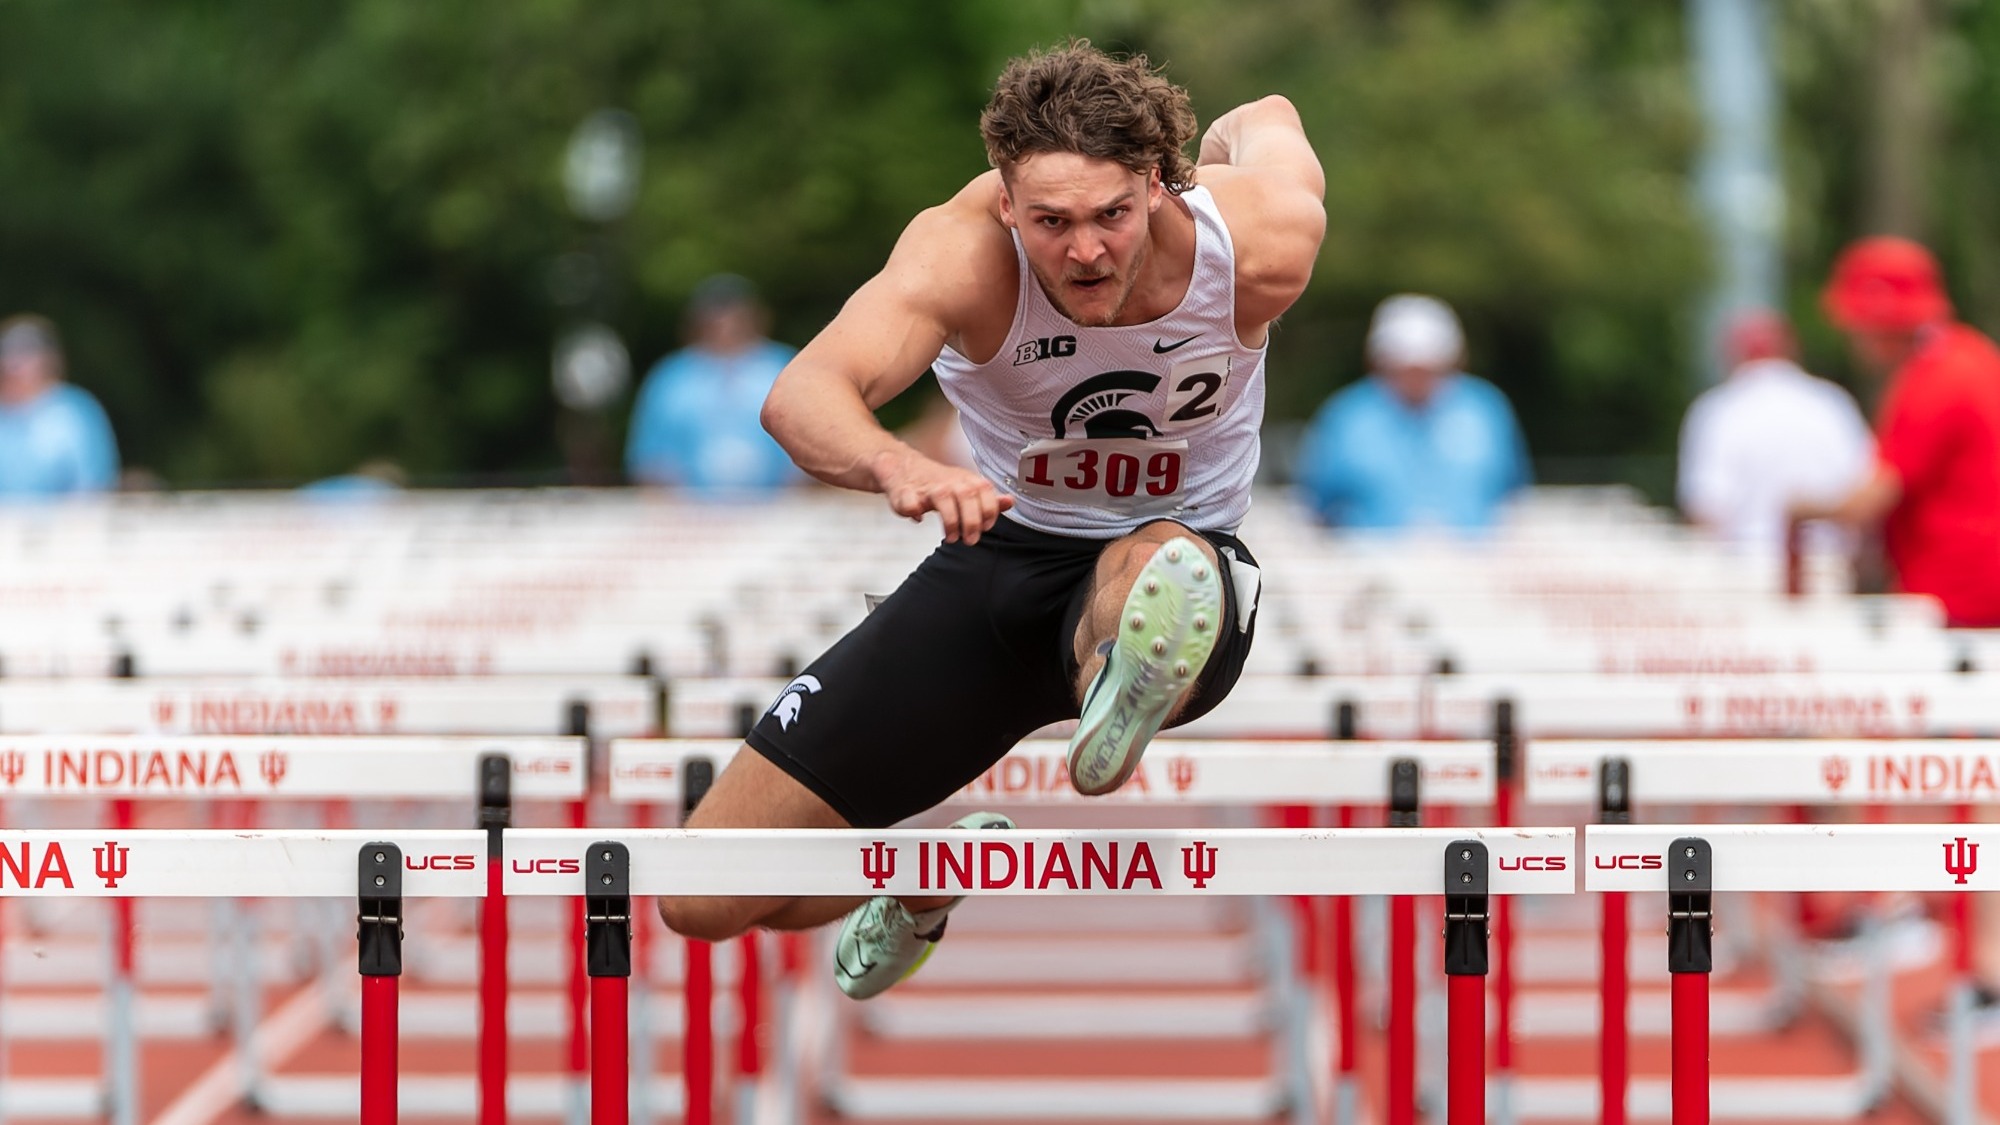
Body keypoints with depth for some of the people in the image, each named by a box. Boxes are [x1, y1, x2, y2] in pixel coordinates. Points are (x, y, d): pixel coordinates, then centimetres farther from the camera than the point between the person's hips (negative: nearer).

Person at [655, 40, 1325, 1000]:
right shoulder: (964, 252, -28)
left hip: (1189, 550, -1)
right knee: (706, 900, 3)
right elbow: (802, 396, -46)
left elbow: (1267, 121, 3)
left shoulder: (1260, 240, -23)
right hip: (997, 561, 1)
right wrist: (895, 465, -68)